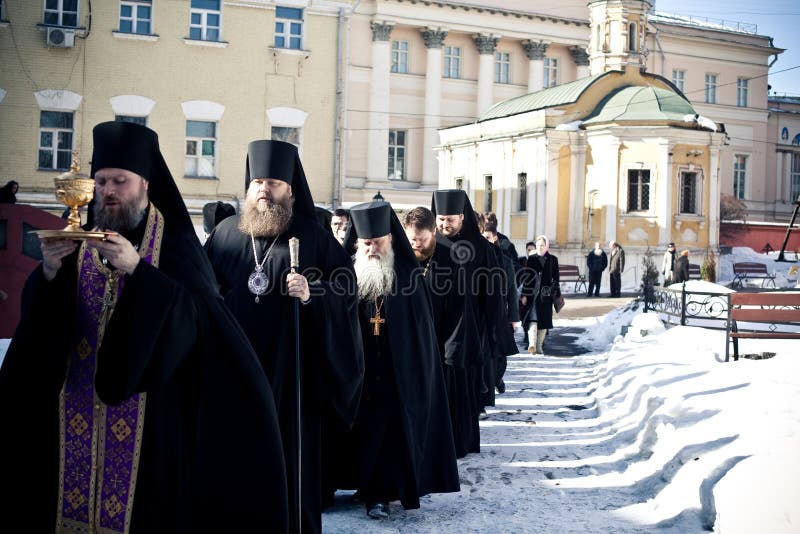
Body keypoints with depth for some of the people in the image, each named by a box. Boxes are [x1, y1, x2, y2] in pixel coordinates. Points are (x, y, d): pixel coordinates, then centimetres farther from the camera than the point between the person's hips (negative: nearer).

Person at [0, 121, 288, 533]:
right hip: (76, 410, 4)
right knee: (73, 501, 8)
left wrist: (137, 269, -28)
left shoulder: (174, 241, -3)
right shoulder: (80, 238, 9)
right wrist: (49, 273, -20)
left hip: (147, 413, -4)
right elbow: (38, 313, 1)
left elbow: (195, 314, -16)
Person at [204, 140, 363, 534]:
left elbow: (348, 290, -2)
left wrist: (312, 293, -18)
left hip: (288, 368, -2)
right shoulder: (225, 232, 10)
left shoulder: (313, 237, 2)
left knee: (289, 453, 2)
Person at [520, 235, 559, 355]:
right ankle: (532, 344, -19)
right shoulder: (532, 259, 6)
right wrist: (524, 294, -1)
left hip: (546, 295, 1)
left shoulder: (553, 260, 5)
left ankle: (539, 346, 3)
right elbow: (527, 277, 4)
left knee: (544, 321, 1)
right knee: (533, 318, -11)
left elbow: (555, 278, 6)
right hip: (533, 293, -1)